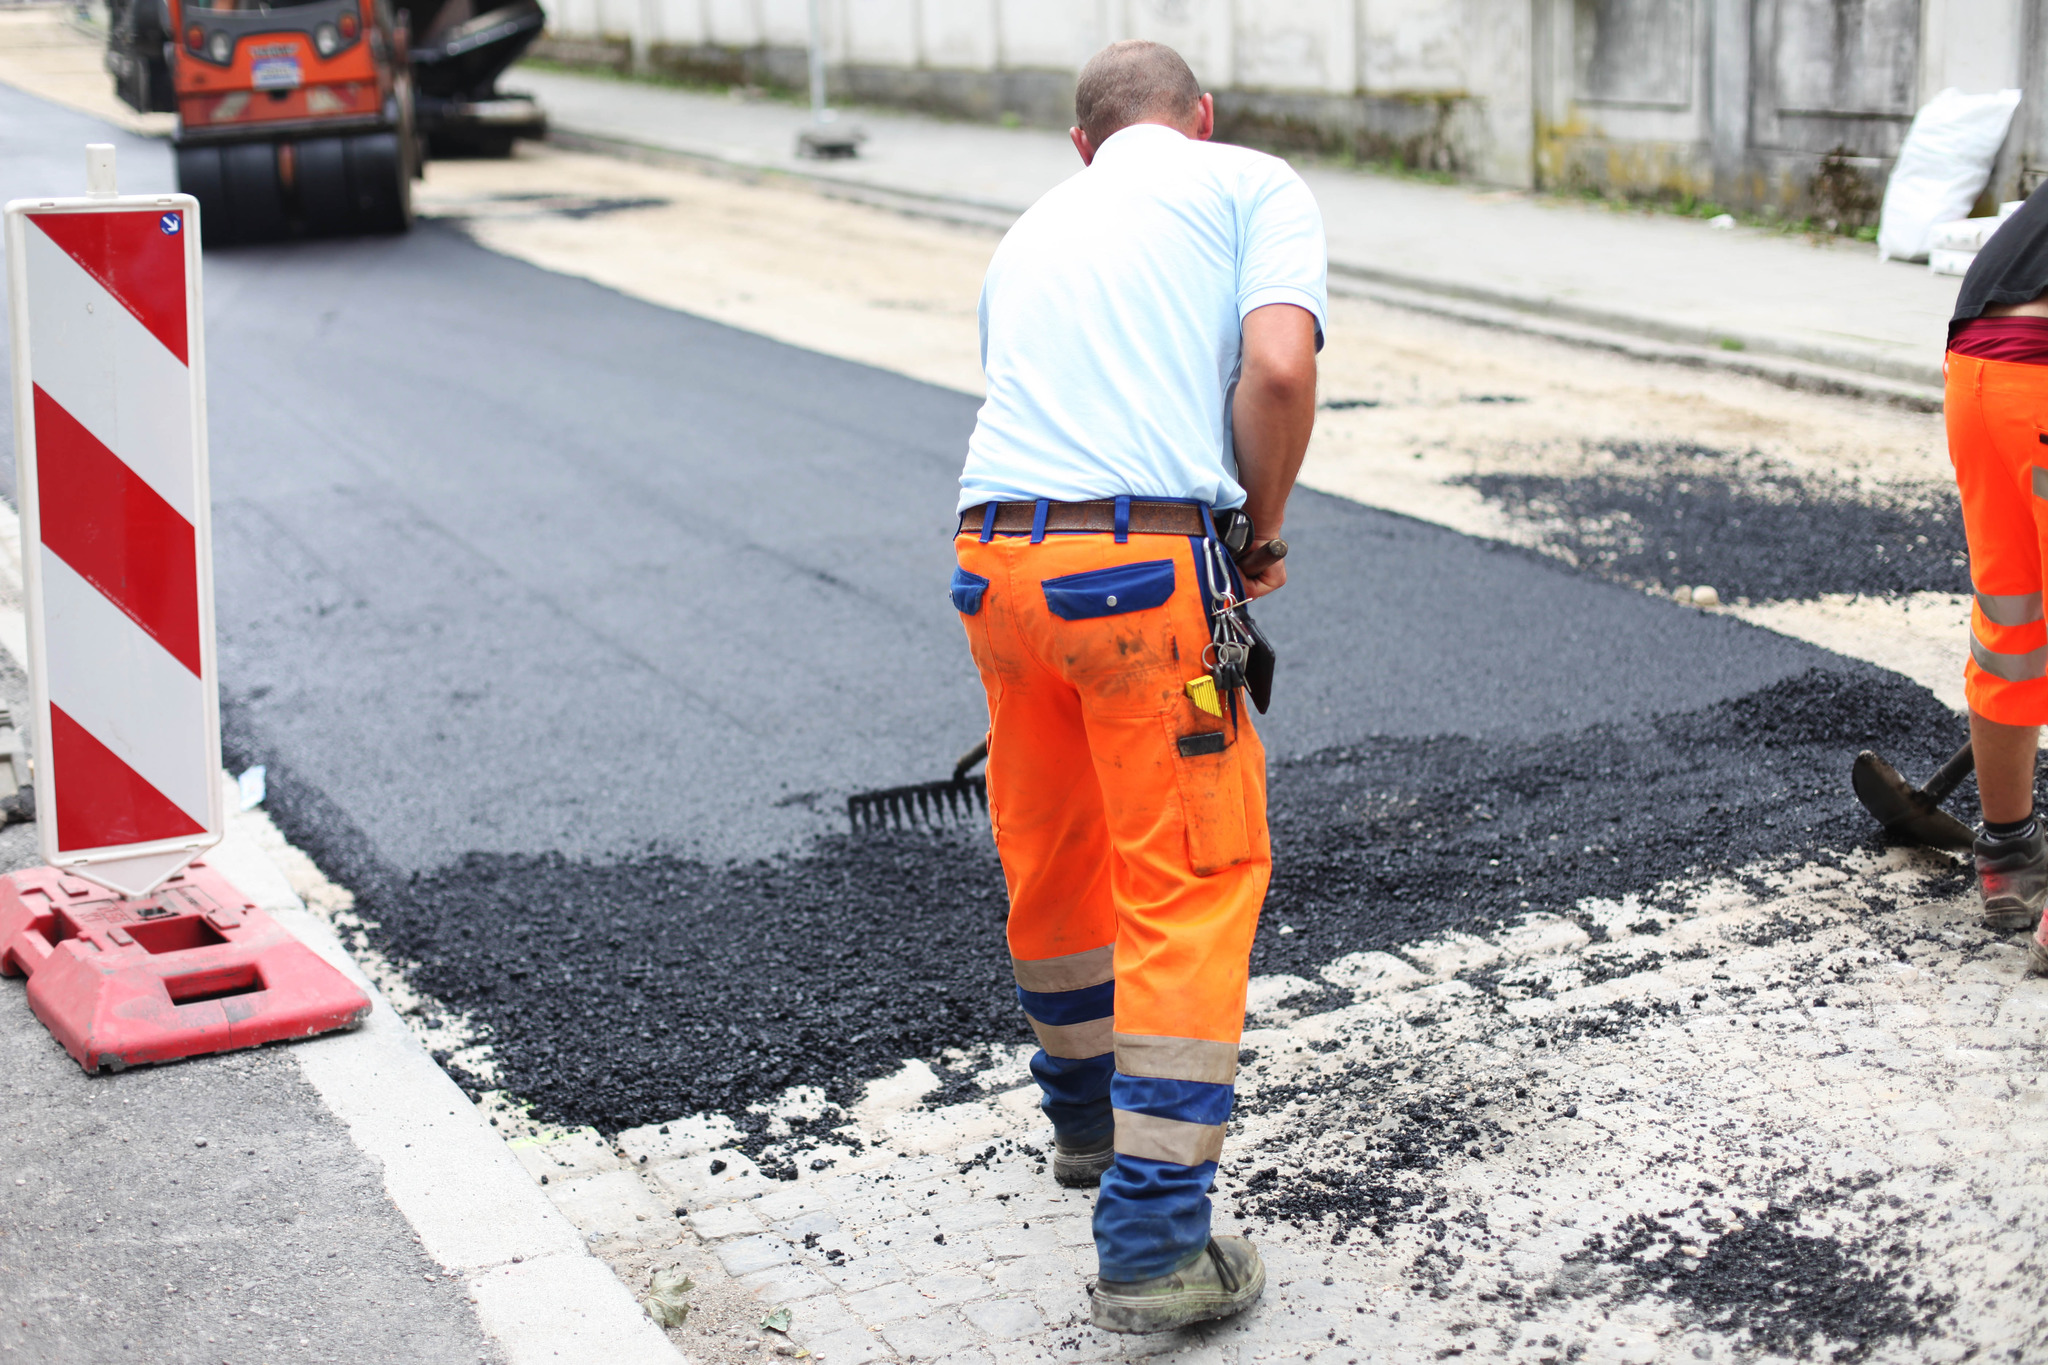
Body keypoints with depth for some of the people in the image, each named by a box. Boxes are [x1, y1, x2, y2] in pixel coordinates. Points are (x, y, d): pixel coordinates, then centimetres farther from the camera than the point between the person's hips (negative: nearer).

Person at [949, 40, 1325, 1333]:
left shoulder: (1035, 228, 28)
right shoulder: (1256, 183, 11)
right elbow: (1278, 365, -8)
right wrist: (1266, 528, 7)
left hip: (996, 553, 6)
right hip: (1144, 563, -6)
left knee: (1055, 859, 24)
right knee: (1196, 884, 1)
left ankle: (1090, 1114, 46)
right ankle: (1154, 1246, 1)